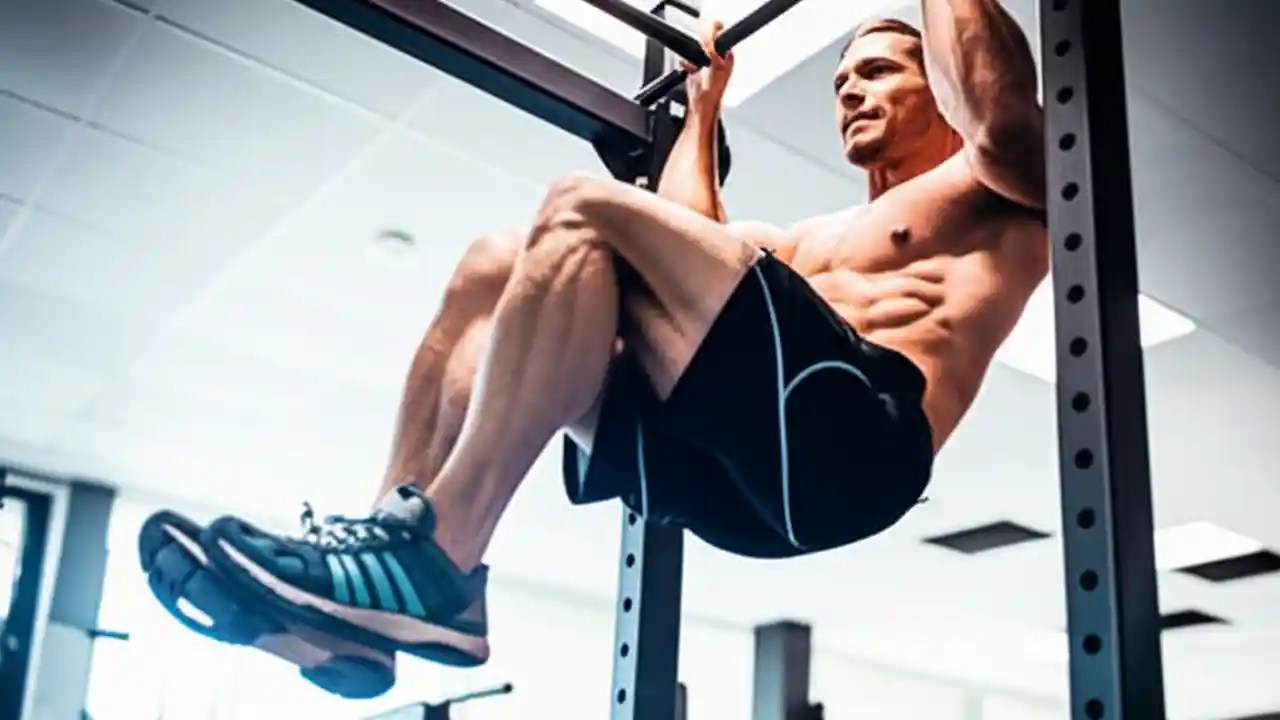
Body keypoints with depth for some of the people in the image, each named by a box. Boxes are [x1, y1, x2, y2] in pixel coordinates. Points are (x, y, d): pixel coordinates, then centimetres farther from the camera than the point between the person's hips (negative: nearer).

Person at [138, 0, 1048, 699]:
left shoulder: (990, 192, 21)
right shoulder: (817, 240, 42)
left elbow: (999, 107, -3)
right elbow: (686, 242, 39)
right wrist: (703, 111, 51)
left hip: (846, 437, -7)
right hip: (729, 467, 8)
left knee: (585, 212, -22)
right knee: (490, 271, 0)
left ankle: (433, 562, -31)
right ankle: (397, 536, -16)